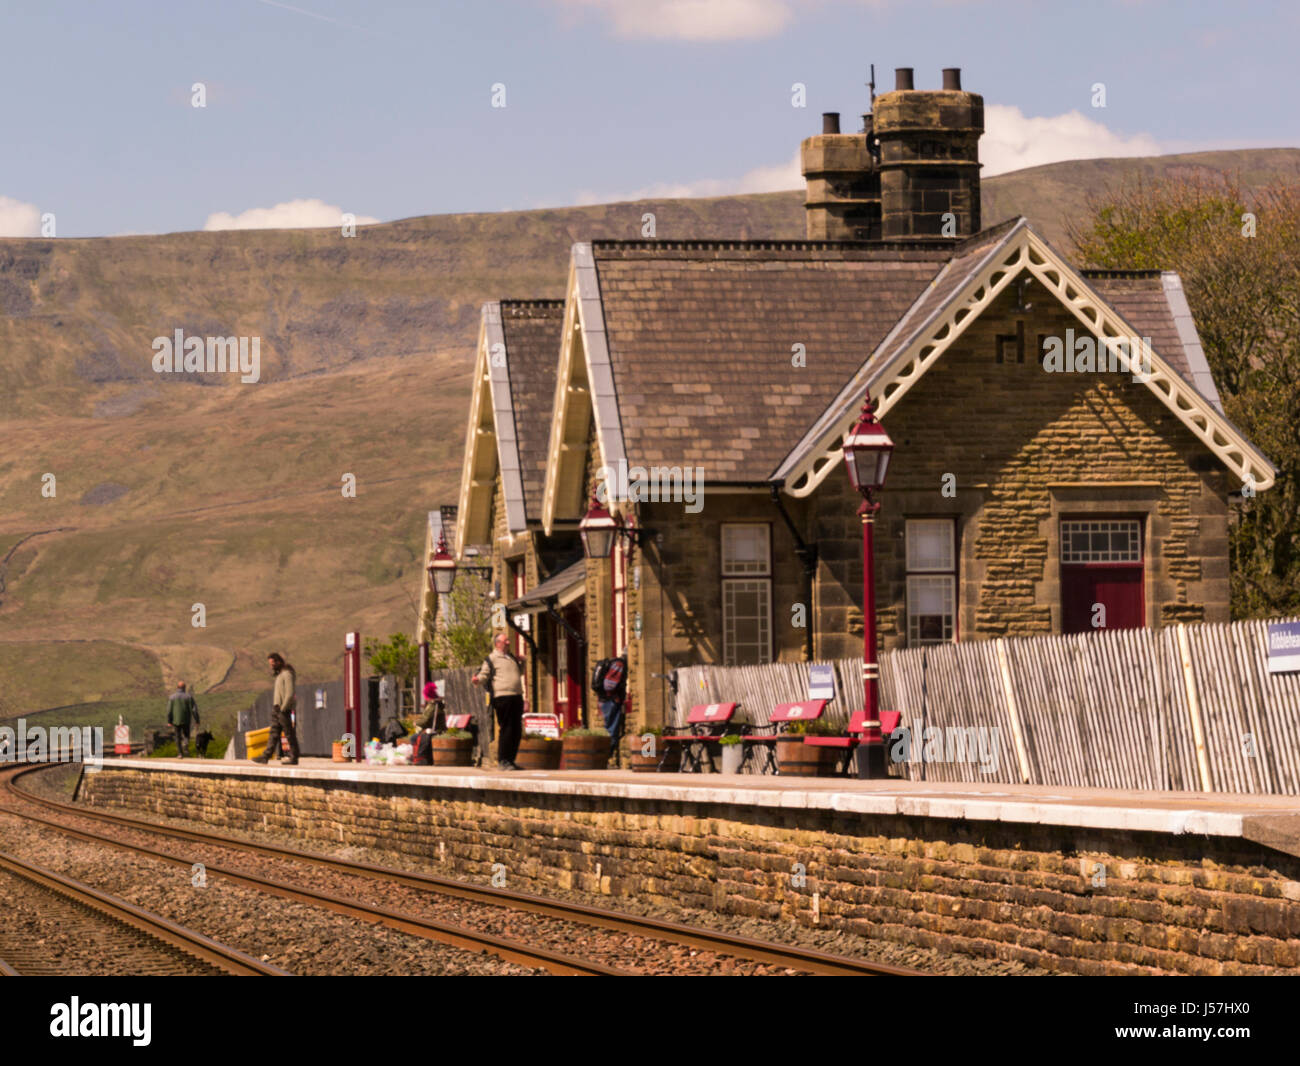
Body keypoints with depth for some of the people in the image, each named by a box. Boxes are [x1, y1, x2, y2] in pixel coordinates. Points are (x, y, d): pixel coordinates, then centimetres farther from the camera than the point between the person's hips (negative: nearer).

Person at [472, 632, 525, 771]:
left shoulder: (511, 657, 22)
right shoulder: (491, 659, 0)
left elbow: (519, 672, 37)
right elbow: (484, 674, -8)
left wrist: (522, 662, 20)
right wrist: (477, 680, -29)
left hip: (516, 697, 8)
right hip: (502, 697, -8)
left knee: (517, 731, 8)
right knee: (506, 729, -10)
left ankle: (510, 759, 16)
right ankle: (503, 761, -6)